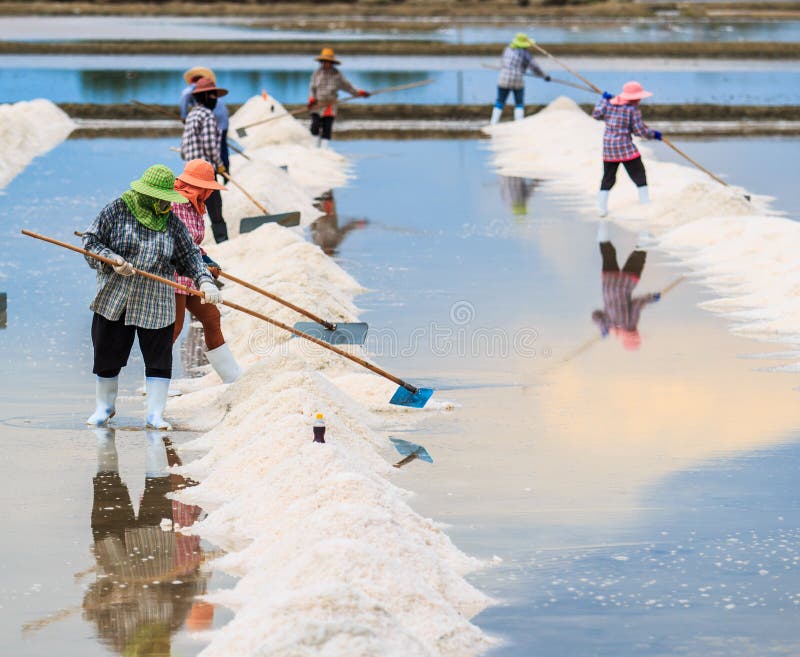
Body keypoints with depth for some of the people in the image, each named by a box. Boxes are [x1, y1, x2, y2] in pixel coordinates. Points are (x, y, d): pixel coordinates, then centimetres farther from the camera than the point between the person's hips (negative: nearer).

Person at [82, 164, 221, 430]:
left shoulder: (172, 223, 3)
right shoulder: (117, 210, -5)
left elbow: (190, 256, 4)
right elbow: (91, 241, -4)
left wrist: (205, 281, -12)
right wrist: (112, 260, -20)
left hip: (156, 305, 2)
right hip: (114, 300, -2)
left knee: (159, 358, 0)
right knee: (108, 355, 7)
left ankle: (155, 413, 9)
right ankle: (105, 406, 25)